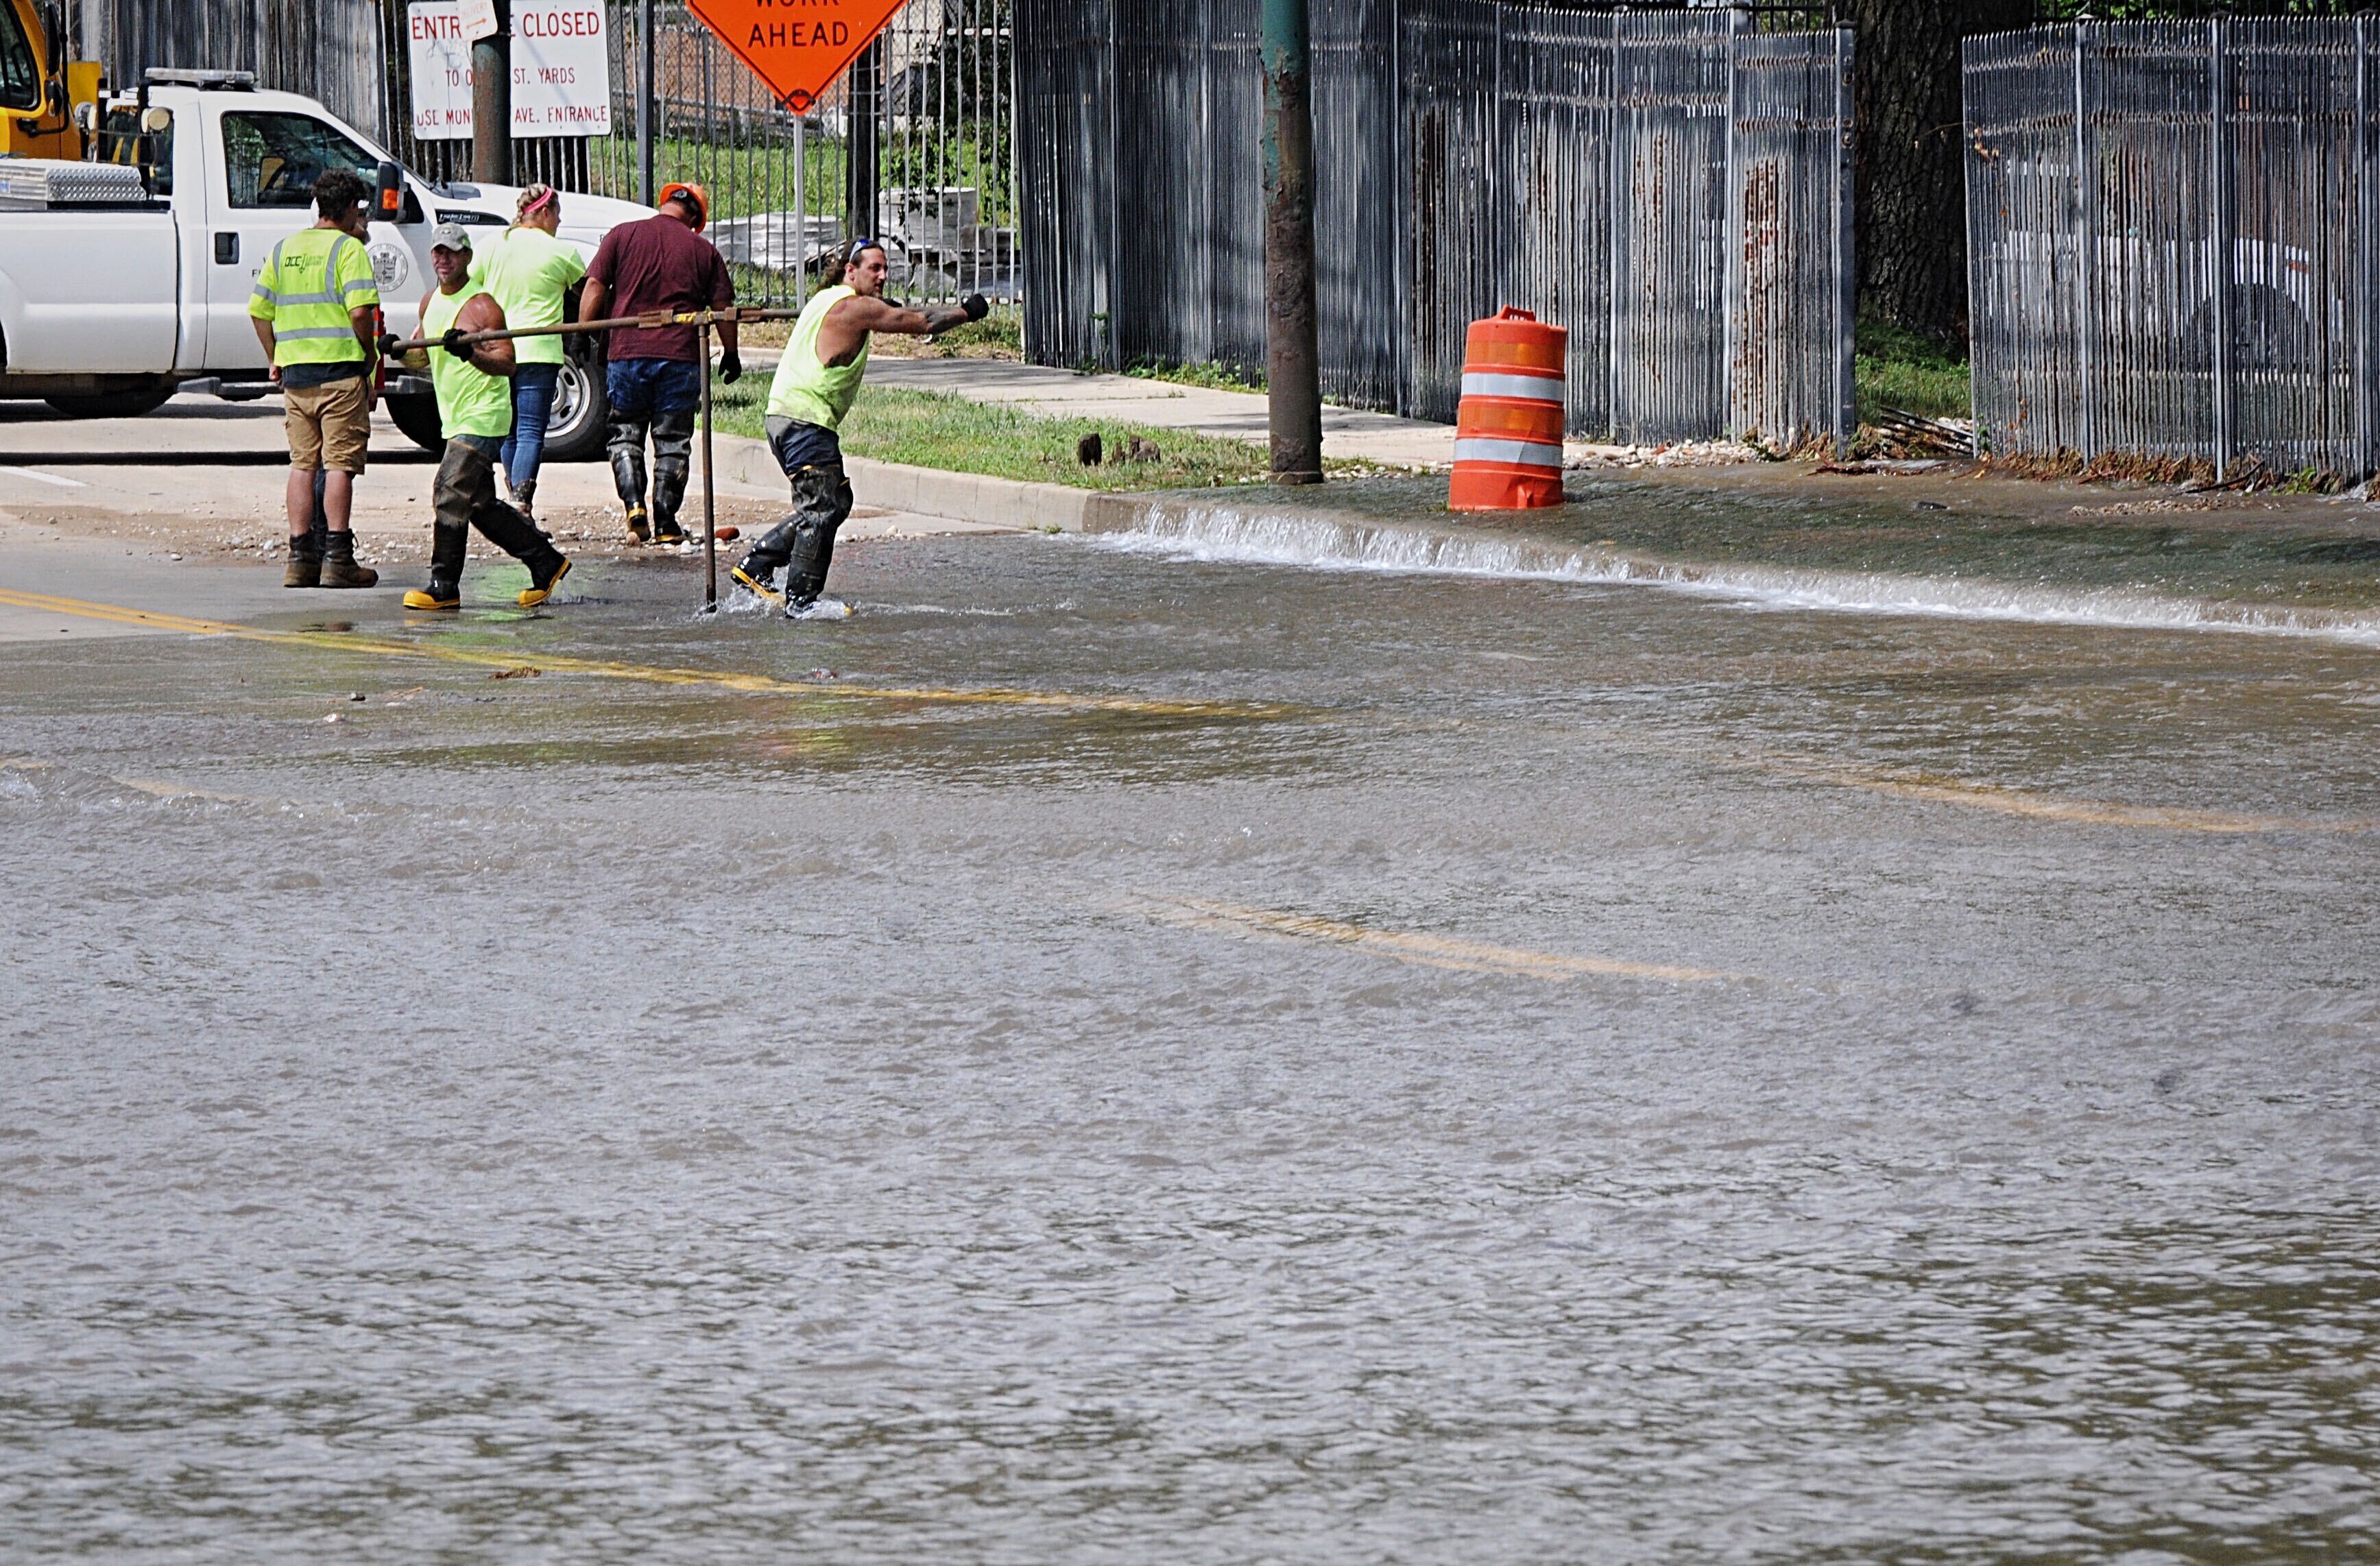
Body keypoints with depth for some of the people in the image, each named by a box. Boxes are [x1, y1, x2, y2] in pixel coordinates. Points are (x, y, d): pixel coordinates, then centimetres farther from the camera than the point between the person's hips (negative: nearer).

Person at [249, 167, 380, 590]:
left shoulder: (284, 249, 12)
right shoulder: (348, 248, -7)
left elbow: (259, 311, 13)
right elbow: (360, 310, -18)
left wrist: (275, 360, 21)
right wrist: (368, 352, -3)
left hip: (294, 371, 6)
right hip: (340, 368, -6)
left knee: (303, 464, 10)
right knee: (339, 464, -4)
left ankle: (300, 557, 8)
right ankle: (337, 559, -7)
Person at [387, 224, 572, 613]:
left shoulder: (482, 306, -13)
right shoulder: (431, 303, 13)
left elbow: (508, 364, -19)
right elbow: (423, 356, 23)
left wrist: (470, 353, -35)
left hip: (483, 417, -9)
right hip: (455, 420, 9)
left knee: (450, 494, -15)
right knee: (482, 505, 11)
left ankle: (445, 586, -11)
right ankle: (546, 562, 22)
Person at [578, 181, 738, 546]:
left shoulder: (622, 236, 4)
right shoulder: (702, 250, 5)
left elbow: (594, 288, -2)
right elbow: (723, 307, 8)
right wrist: (730, 354, 21)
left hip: (626, 352, 0)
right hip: (679, 357, 0)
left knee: (625, 436, 12)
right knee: (672, 442, 8)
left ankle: (634, 504, -7)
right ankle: (666, 523, 7)